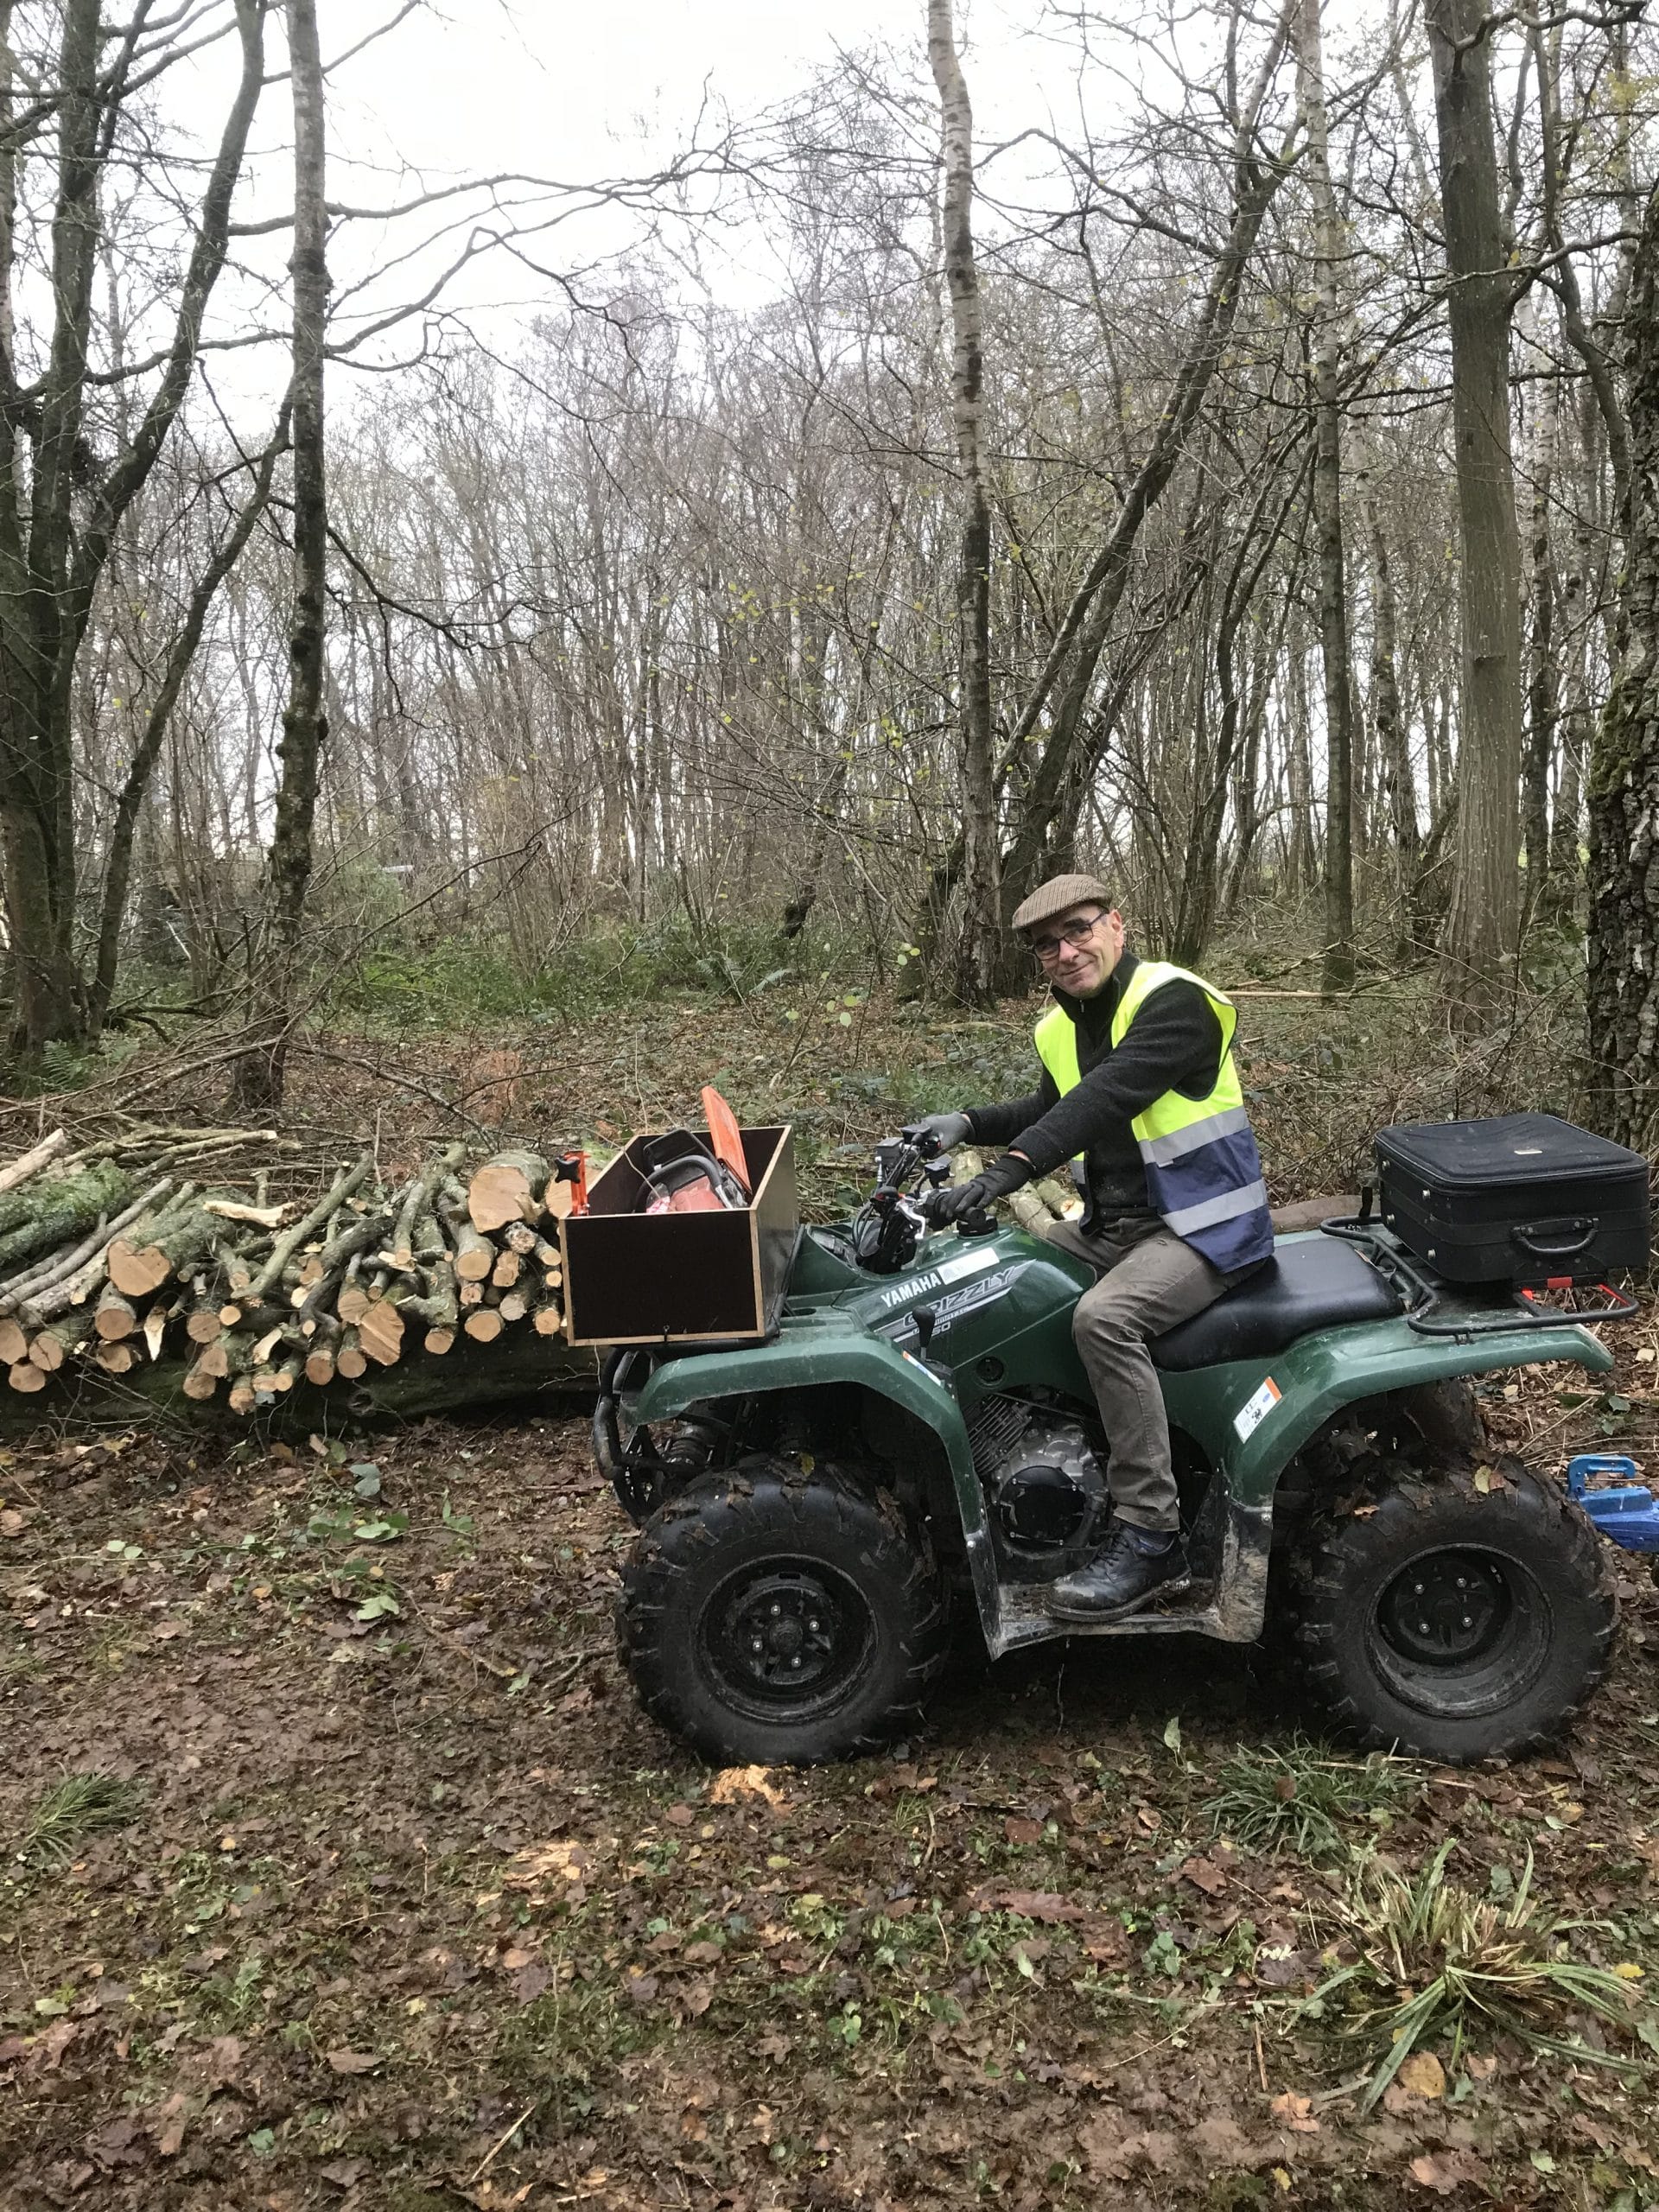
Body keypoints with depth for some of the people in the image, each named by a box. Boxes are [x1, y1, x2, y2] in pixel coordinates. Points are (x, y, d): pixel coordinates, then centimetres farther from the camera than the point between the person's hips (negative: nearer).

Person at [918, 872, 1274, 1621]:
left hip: (1204, 1223, -9)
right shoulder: (1064, 1025, 10)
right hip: (1115, 1222, 9)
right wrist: (969, 1125, 1)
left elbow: (1107, 1097, -31)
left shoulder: (1172, 1000, -17)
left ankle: (1150, 1538, -24)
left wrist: (1008, 1169, -42)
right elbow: (1053, 1109, 21)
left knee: (1103, 1316, -32)